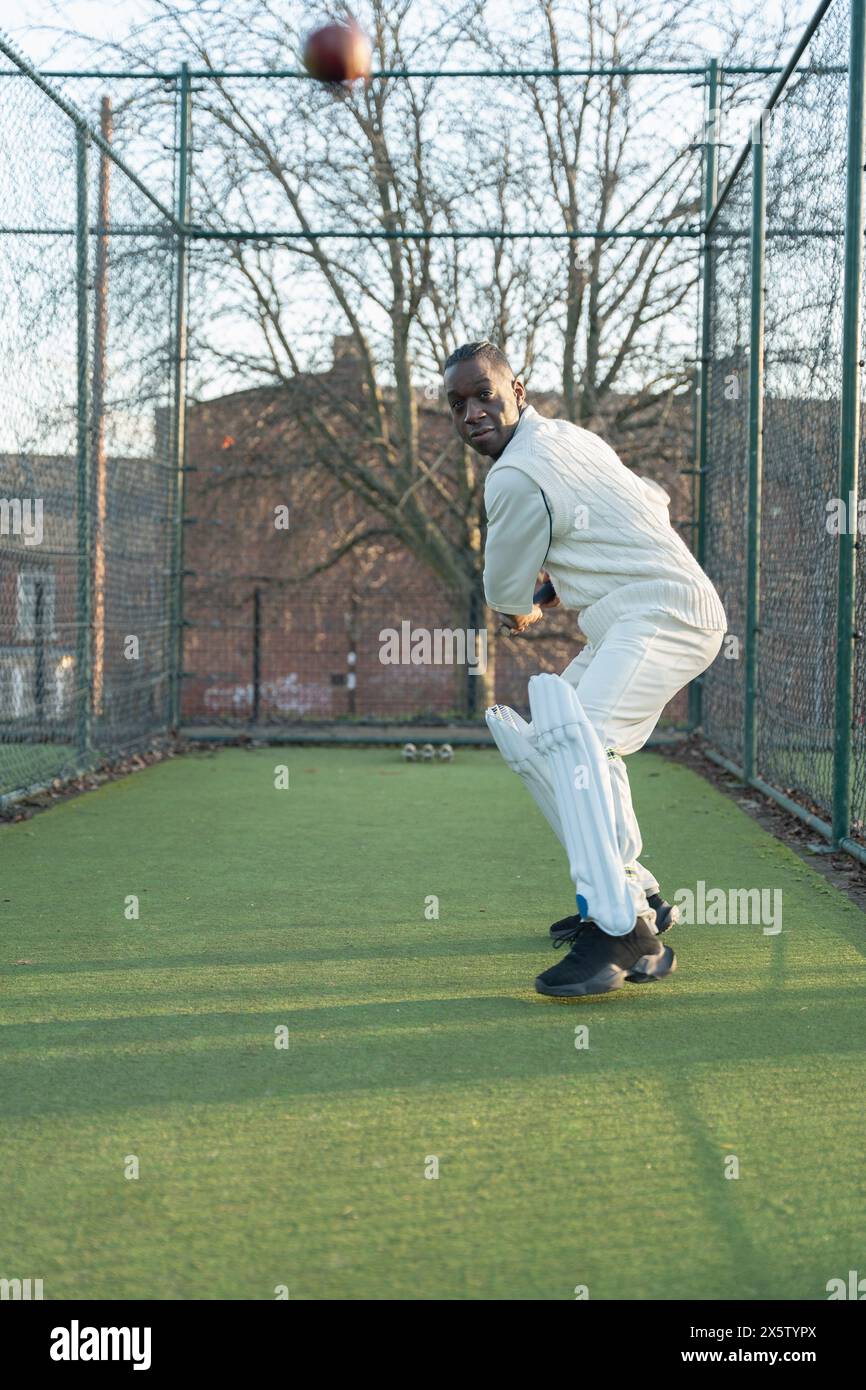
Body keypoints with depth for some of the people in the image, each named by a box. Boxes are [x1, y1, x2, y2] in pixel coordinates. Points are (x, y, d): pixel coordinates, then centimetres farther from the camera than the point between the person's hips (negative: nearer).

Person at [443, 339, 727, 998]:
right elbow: (655, 499, 28)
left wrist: (527, 609, 23)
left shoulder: (516, 478, -14)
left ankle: (624, 932, -37)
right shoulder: (567, 436, 16)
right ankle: (634, 892, 21)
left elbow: (506, 596, -3)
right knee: (539, 744, 17)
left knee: (575, 738, -30)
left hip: (662, 611, -11)